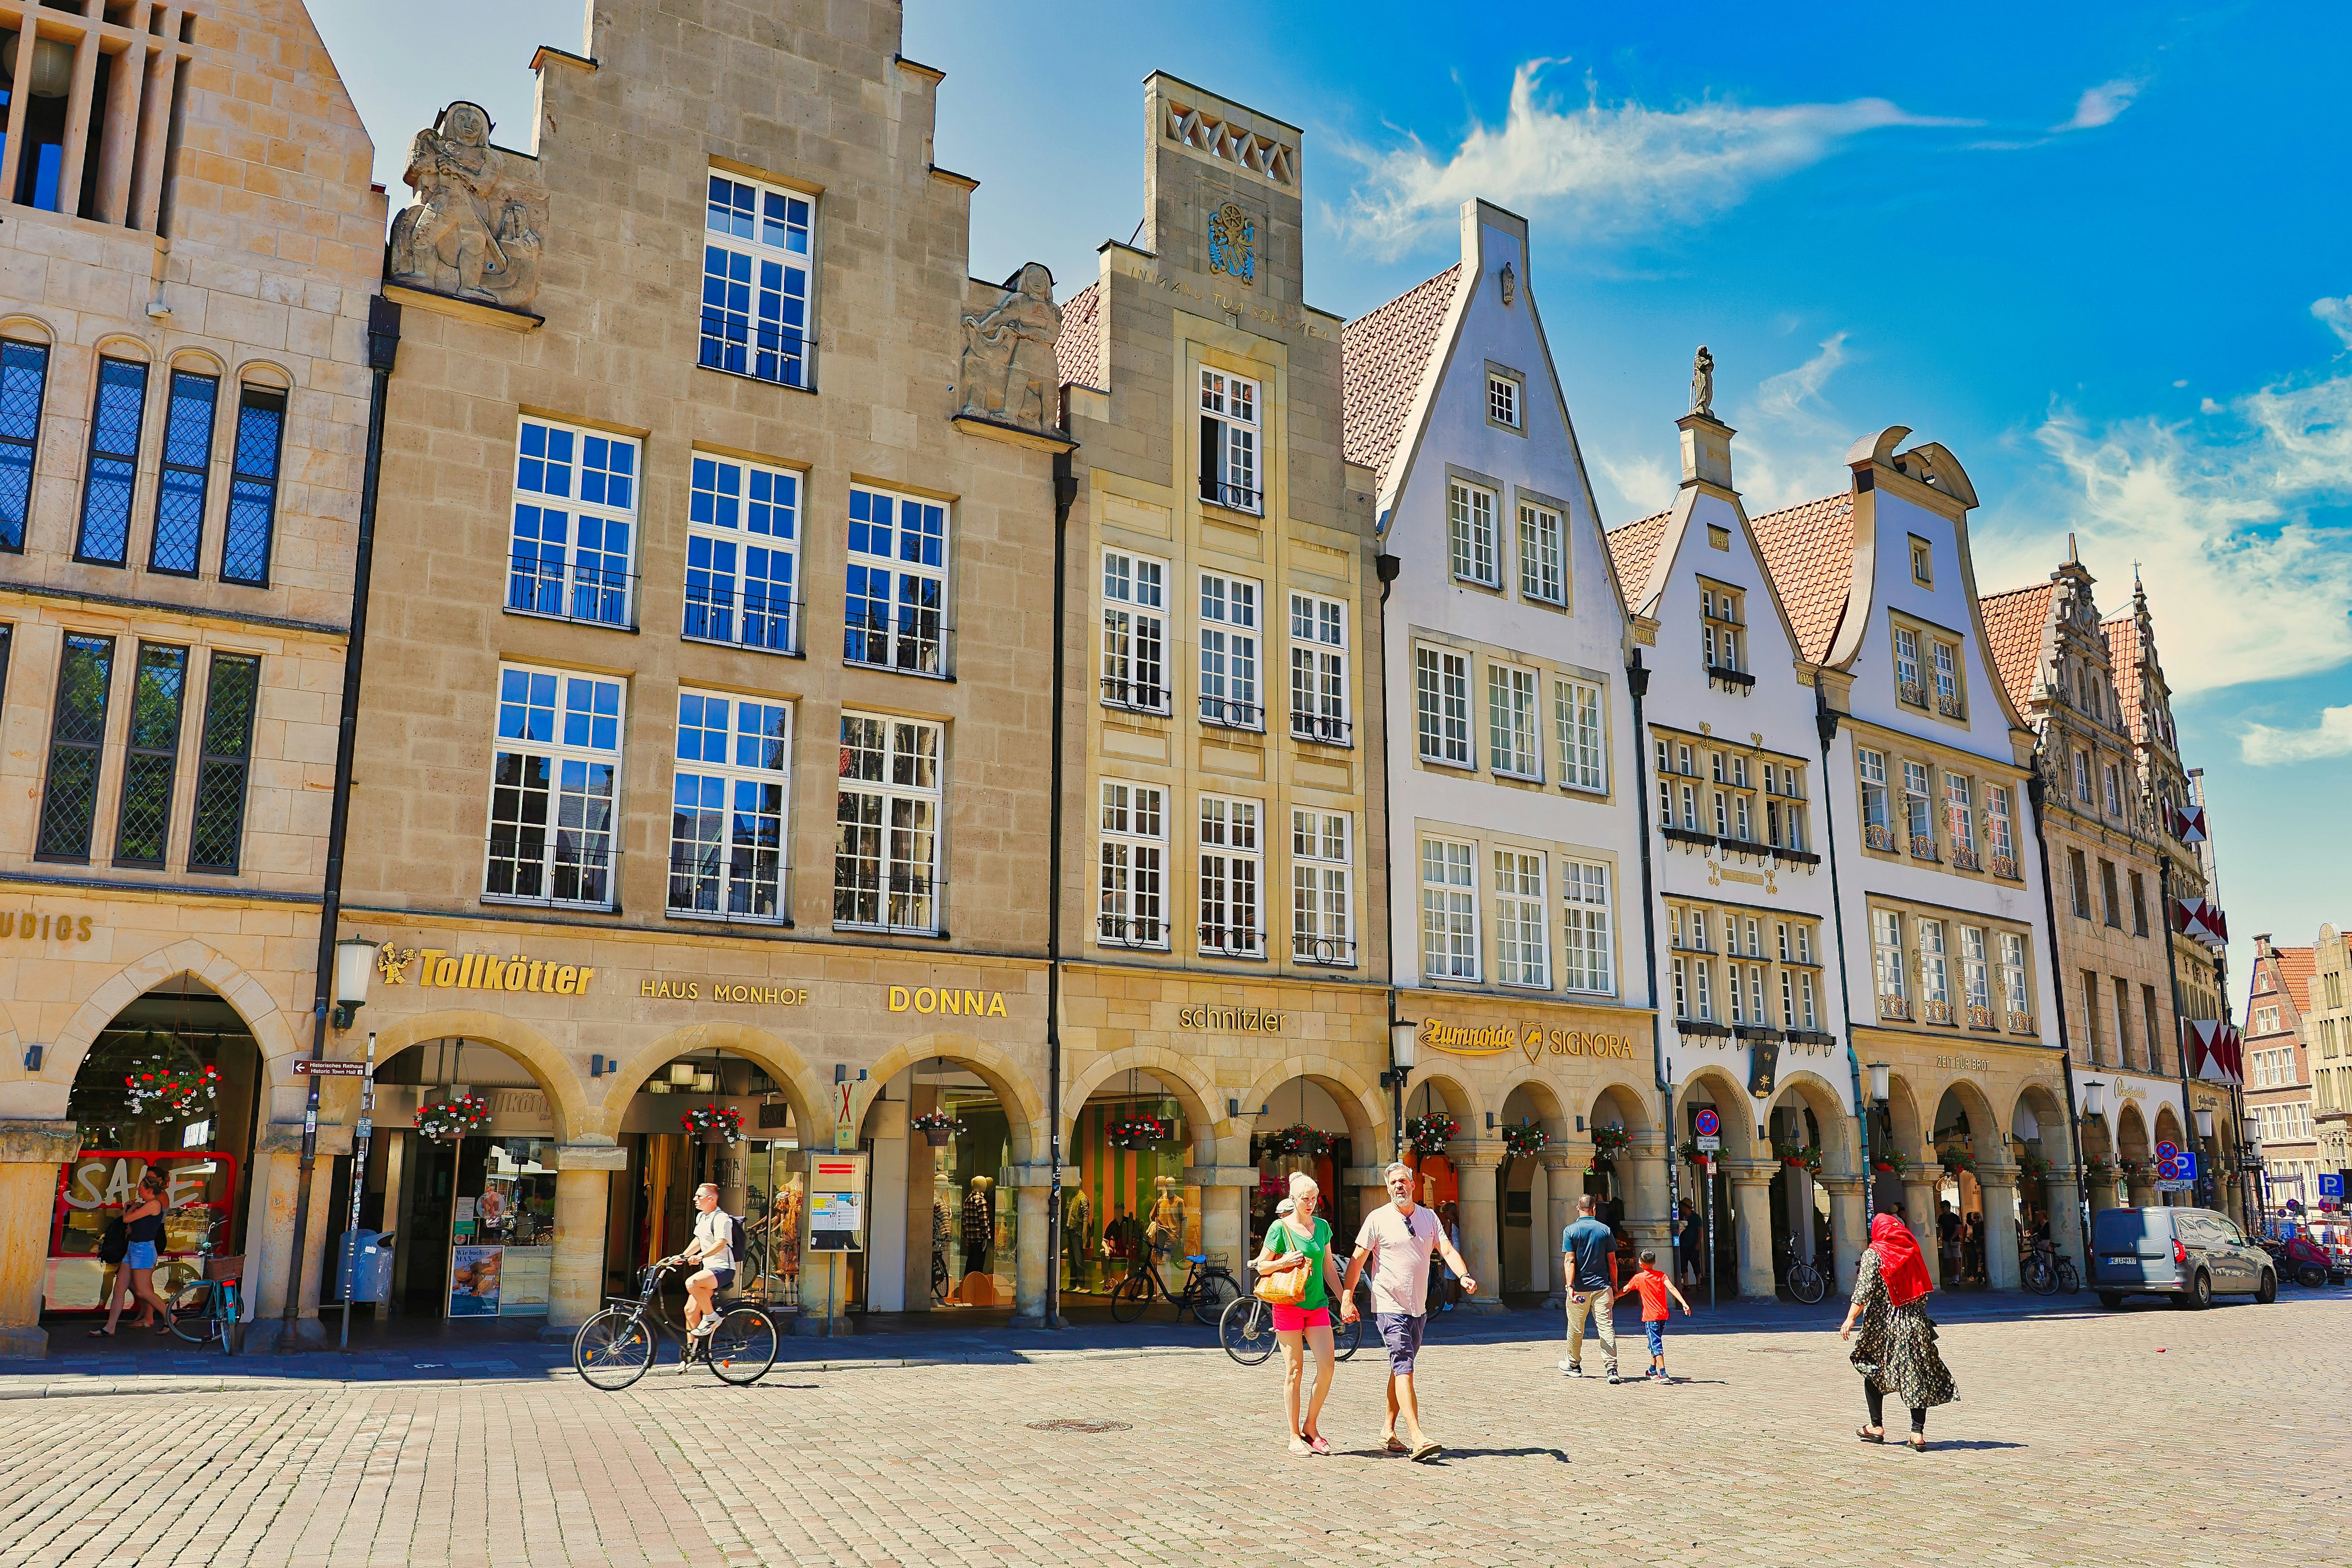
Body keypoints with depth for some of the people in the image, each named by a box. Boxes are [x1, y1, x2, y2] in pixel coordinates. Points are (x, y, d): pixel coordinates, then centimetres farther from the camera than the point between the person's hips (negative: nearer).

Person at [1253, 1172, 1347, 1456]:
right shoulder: (1280, 1228, -5)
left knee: (1327, 1364, -7)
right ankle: (1295, 1436, 10)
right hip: (1288, 1305, -4)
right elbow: (1261, 1266, 0)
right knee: (1294, 1371, 0)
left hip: (1317, 1305, 4)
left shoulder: (1322, 1226, 9)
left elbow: (1329, 1268, 15)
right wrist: (1284, 1262, -18)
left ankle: (1311, 1426, 11)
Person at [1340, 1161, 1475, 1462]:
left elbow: (1447, 1250, 0)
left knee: (1401, 1368, 13)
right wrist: (1347, 1298, -7)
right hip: (1389, 1308, -5)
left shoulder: (1429, 1218, 9)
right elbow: (1358, 1260, -3)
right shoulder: (1378, 1219, -4)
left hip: (1418, 1309, 5)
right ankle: (1418, 1438, -21)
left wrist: (1464, 1275, -19)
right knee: (1404, 1369, -14)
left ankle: (1388, 1431, 24)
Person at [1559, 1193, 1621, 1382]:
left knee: (1576, 1329, 13)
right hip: (1602, 1288, 1)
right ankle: (1612, 1369, -12)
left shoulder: (1571, 1231, -5)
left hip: (1579, 1288, -1)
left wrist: (1570, 1286, -15)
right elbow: (1612, 1262, 4)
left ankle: (1574, 1366, 29)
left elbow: (1570, 1261, -12)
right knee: (1607, 1328, -2)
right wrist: (1614, 1286, 12)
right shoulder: (1605, 1230, 1)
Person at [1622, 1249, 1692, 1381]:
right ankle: (1653, 1370, 32)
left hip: (1650, 1317, -5)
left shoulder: (1639, 1278, -2)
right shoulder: (1662, 1276, 4)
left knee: (1656, 1345, -10)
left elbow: (1625, 1290, 11)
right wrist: (1684, 1303, -20)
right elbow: (1671, 1288, -12)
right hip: (1663, 1315, 5)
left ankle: (1664, 1375, -21)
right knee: (1656, 1343, 21)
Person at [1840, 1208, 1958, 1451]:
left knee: (1873, 1371, 11)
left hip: (1882, 1323, -4)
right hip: (1915, 1322, 4)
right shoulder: (1912, 1252, 9)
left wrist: (1851, 1319, -18)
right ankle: (1918, 1434, -1)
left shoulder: (1873, 1254, -6)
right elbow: (1924, 1289, 14)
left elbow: (1864, 1290, -15)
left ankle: (1877, 1427, 12)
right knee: (1918, 1375, 4)